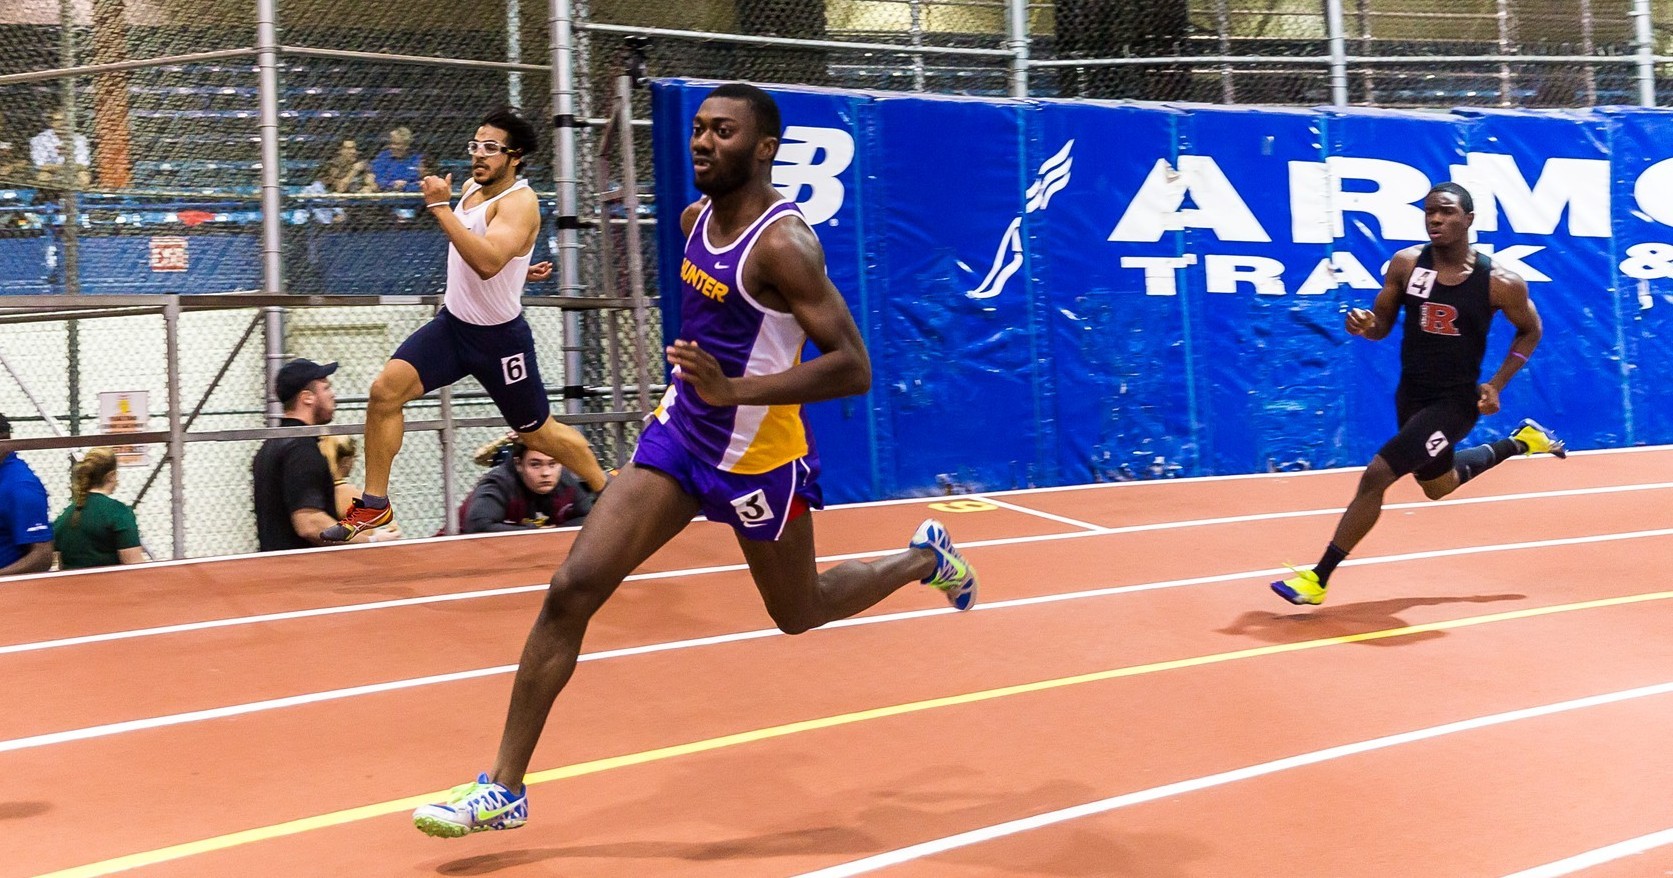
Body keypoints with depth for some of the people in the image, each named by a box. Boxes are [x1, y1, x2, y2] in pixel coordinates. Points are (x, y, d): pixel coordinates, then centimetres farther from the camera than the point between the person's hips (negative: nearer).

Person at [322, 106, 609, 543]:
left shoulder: (520, 201, -20)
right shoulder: (472, 188, 4)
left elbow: (487, 262, -38)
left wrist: (441, 207, -37)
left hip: (499, 338, -6)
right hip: (452, 323, 6)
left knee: (540, 433, 8)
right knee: (385, 391, -13)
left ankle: (609, 489, 33)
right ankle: (374, 504, -2)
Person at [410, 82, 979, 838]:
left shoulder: (784, 244, -23)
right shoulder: (697, 217, 1)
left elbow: (854, 369, -28)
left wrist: (735, 391, -36)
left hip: (755, 457, -6)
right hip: (678, 433, 6)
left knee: (797, 612, 17)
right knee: (571, 588, -8)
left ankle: (924, 557, 46)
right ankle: (505, 787, -1)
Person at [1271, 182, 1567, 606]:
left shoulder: (1500, 282, -16)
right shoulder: (1406, 263, -8)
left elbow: (1531, 331, 3)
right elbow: (1383, 323, 3)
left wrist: (1496, 384, -7)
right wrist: (1366, 325, -22)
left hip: (1455, 400, -6)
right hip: (1411, 394, 6)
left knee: (1376, 476, -17)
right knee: (1439, 485, 27)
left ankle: (1318, 579, -7)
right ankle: (1520, 442, 52)